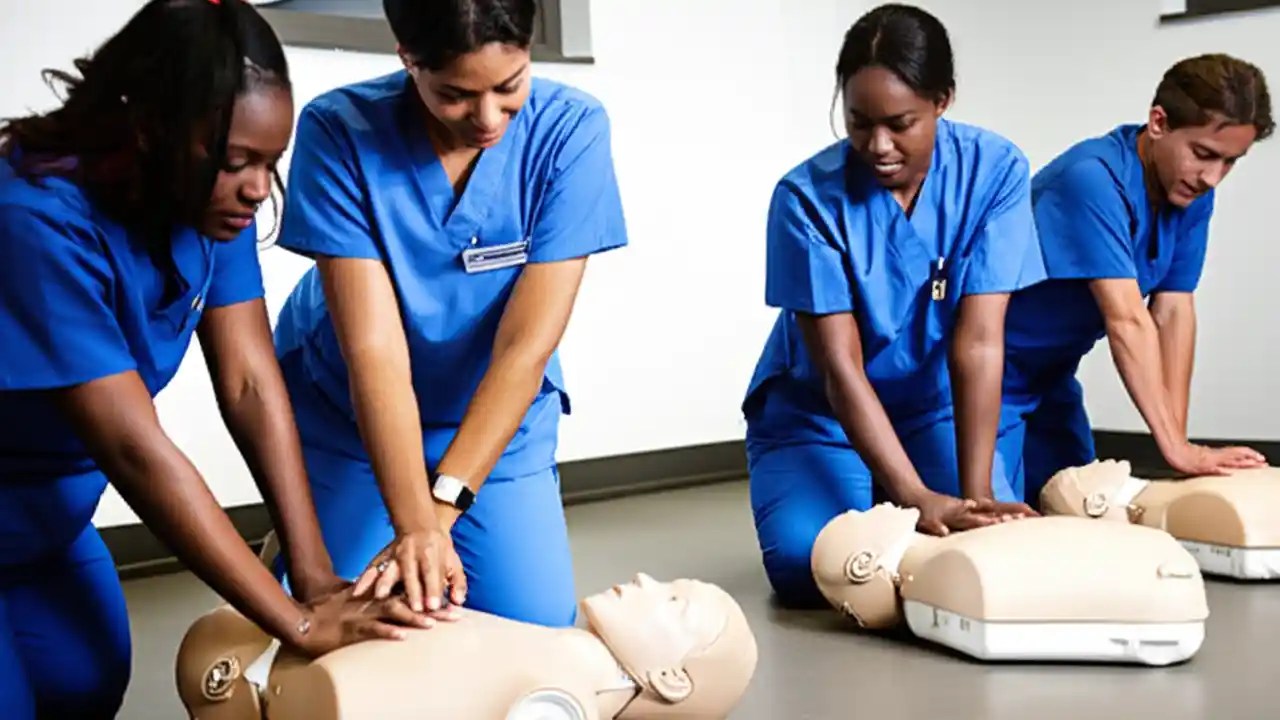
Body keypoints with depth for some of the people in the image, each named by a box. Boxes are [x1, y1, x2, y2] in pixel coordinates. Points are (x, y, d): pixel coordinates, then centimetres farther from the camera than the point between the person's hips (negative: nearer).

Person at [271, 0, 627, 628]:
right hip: (343, 413, -1)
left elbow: (525, 348, -26)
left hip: (496, 418, 1)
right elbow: (373, 347, -29)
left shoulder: (570, 131, -23)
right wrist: (416, 526, -38)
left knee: (534, 623, -7)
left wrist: (441, 510, -33)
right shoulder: (340, 131, -25)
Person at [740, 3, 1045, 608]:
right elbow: (840, 367, -26)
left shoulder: (995, 171, -19)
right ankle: (882, 521, 12)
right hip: (815, 411, -1)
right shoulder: (807, 196, -23)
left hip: (934, 406, 2)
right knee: (807, 564, -23)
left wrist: (976, 492, -32)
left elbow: (978, 343, -24)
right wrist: (917, 497, -37)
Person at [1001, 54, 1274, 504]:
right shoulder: (1093, 180, -29)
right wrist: (1178, 449, -32)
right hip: (993, 377, -8)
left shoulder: (1193, 193, -4)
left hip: (1051, 378, 8)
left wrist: (1180, 441, -14)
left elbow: (1173, 313, -6)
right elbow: (1127, 320, -32)